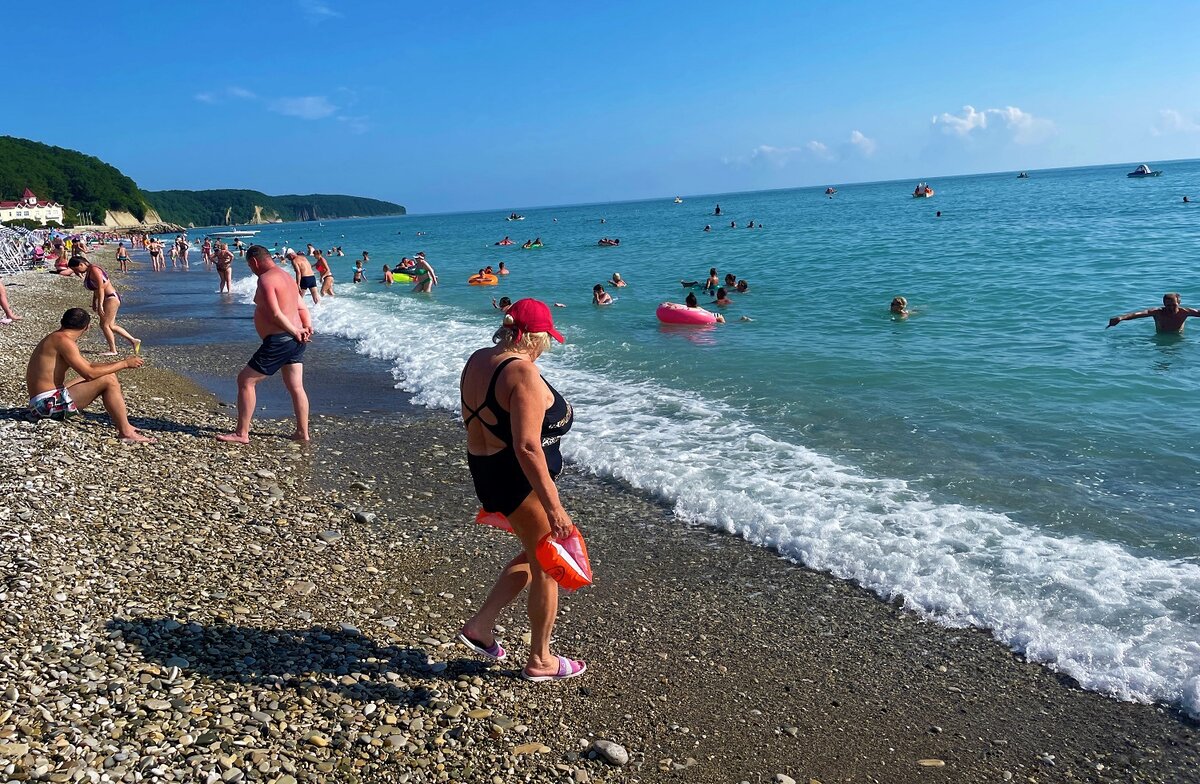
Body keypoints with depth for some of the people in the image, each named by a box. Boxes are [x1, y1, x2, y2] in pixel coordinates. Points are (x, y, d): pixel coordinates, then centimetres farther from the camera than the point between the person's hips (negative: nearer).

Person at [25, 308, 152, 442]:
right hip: (49, 404, -10)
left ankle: (122, 423, 9)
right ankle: (126, 432, -16)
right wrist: (124, 364, -13)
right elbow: (89, 373, -21)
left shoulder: (56, 338, 16)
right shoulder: (63, 340, -15)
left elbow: (88, 366, 20)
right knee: (108, 380, -16)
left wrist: (119, 365, 19)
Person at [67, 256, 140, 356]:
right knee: (110, 326, 10)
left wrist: (100, 305, -24)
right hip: (108, 299, 10)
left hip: (111, 298, -10)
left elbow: (101, 288, -22)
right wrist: (94, 302, 19)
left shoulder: (94, 270, -17)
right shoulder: (89, 271, 12)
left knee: (104, 325, -5)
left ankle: (112, 350, 3)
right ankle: (133, 341, 13)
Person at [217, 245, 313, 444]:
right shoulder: (286, 276, 16)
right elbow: (302, 307, 15)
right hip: (295, 341, 9)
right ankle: (302, 433, 17)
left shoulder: (265, 279, -14)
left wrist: (296, 332, -13)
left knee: (245, 381, 2)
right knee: (296, 388, 12)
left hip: (278, 341, -9)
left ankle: (241, 434, 5)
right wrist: (307, 327, 0)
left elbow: (275, 314, -21)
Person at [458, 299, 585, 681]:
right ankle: (540, 661, 25)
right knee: (547, 567, 9)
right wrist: (553, 506, -26)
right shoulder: (523, 374, -24)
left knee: (534, 555, 25)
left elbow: (470, 420, 15)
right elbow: (527, 446, -29)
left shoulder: (477, 360, 4)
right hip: (520, 480, -9)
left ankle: (480, 626, 28)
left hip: (484, 472, 9)